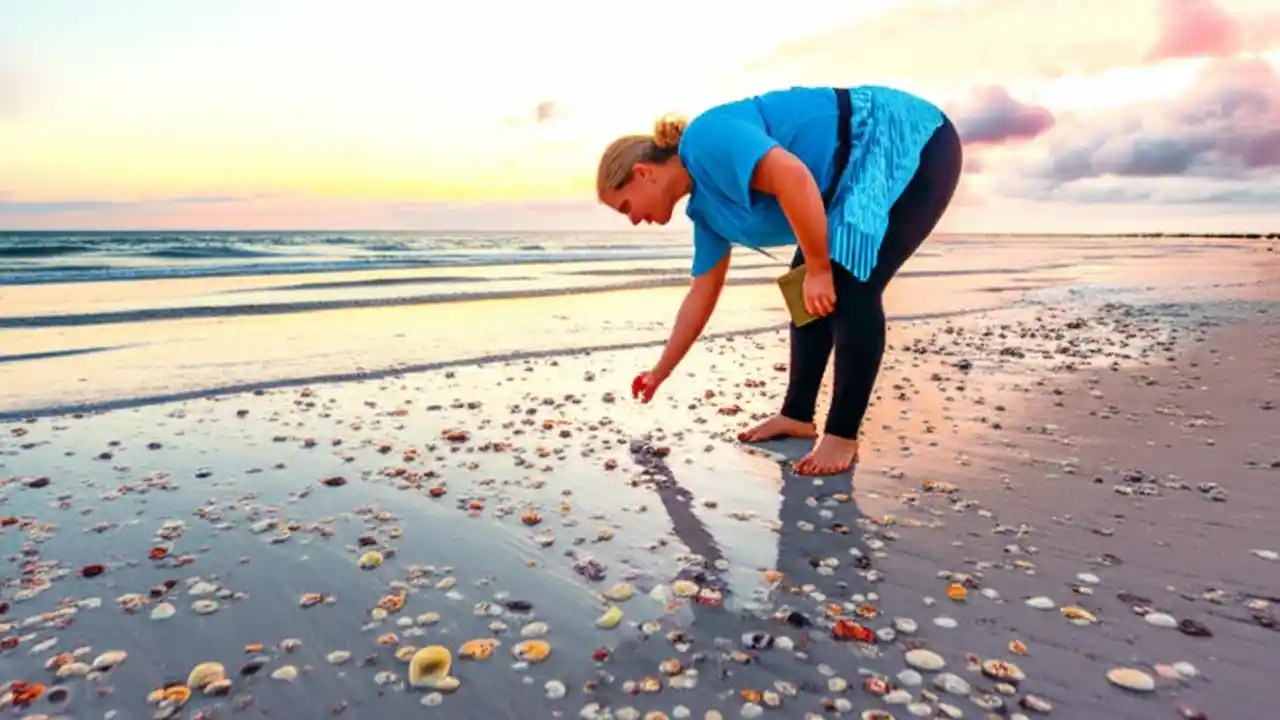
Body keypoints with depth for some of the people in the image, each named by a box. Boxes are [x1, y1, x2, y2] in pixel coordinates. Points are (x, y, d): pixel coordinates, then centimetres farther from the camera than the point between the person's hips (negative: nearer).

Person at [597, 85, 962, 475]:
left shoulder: (705, 139, -21)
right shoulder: (705, 203, 8)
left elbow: (793, 176, -35)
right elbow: (702, 294, 15)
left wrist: (818, 269, -25)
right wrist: (660, 372, 22)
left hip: (914, 144, -9)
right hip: (861, 171, 9)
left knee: (849, 288, -16)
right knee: (807, 292, 7)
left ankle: (842, 435, -5)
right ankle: (797, 414, 16)